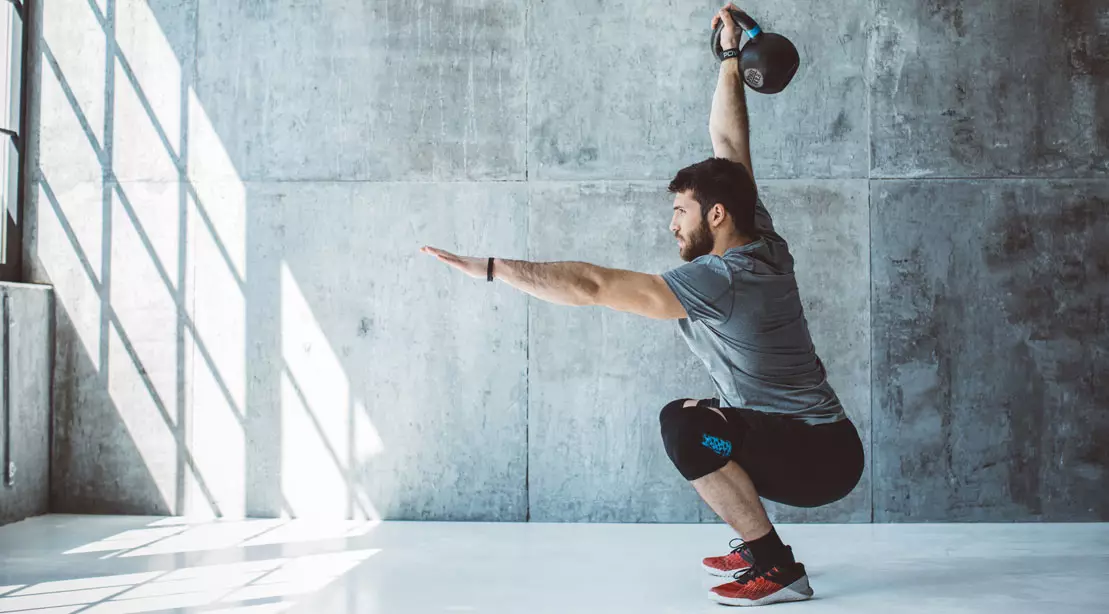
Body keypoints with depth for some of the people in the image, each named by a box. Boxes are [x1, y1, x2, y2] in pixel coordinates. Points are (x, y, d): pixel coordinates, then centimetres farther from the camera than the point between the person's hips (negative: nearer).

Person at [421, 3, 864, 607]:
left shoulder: (720, 280, -23)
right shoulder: (762, 245, 2)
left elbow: (594, 285, -27)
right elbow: (728, 143, 11)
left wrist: (490, 267, -24)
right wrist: (730, 58, 17)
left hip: (820, 458, -10)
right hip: (816, 443, 10)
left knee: (684, 422, -25)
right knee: (703, 421, 23)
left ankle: (776, 569, -15)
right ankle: (758, 546, 25)